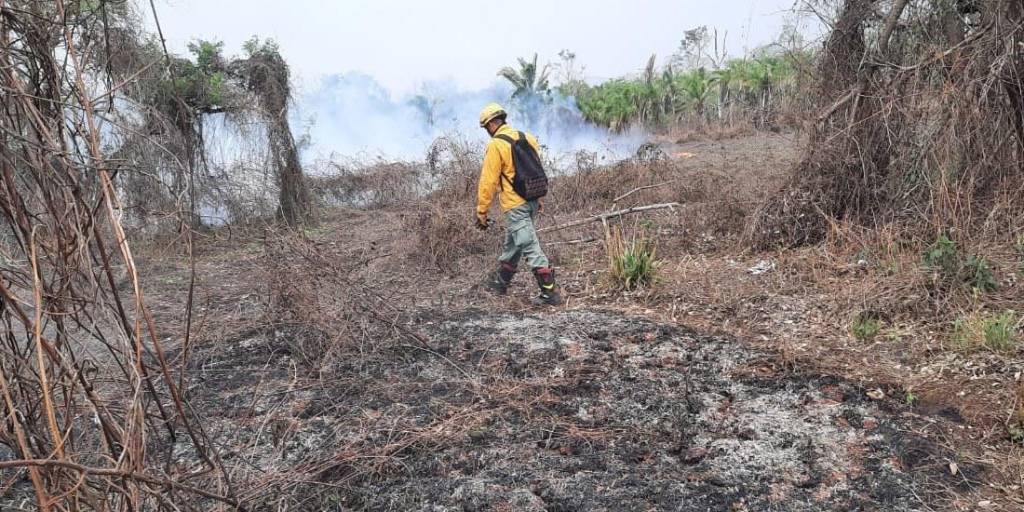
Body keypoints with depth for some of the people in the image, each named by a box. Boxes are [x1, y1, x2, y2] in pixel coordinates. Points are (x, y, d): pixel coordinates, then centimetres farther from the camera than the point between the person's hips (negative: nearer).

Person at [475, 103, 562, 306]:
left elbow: (488, 181, -12)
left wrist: (481, 211, -5)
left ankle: (550, 292, -5)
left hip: (515, 204, -8)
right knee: (512, 242, 22)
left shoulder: (496, 145, -12)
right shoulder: (527, 138, 9)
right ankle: (501, 281, 38)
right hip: (533, 201, 8)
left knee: (530, 247, -5)